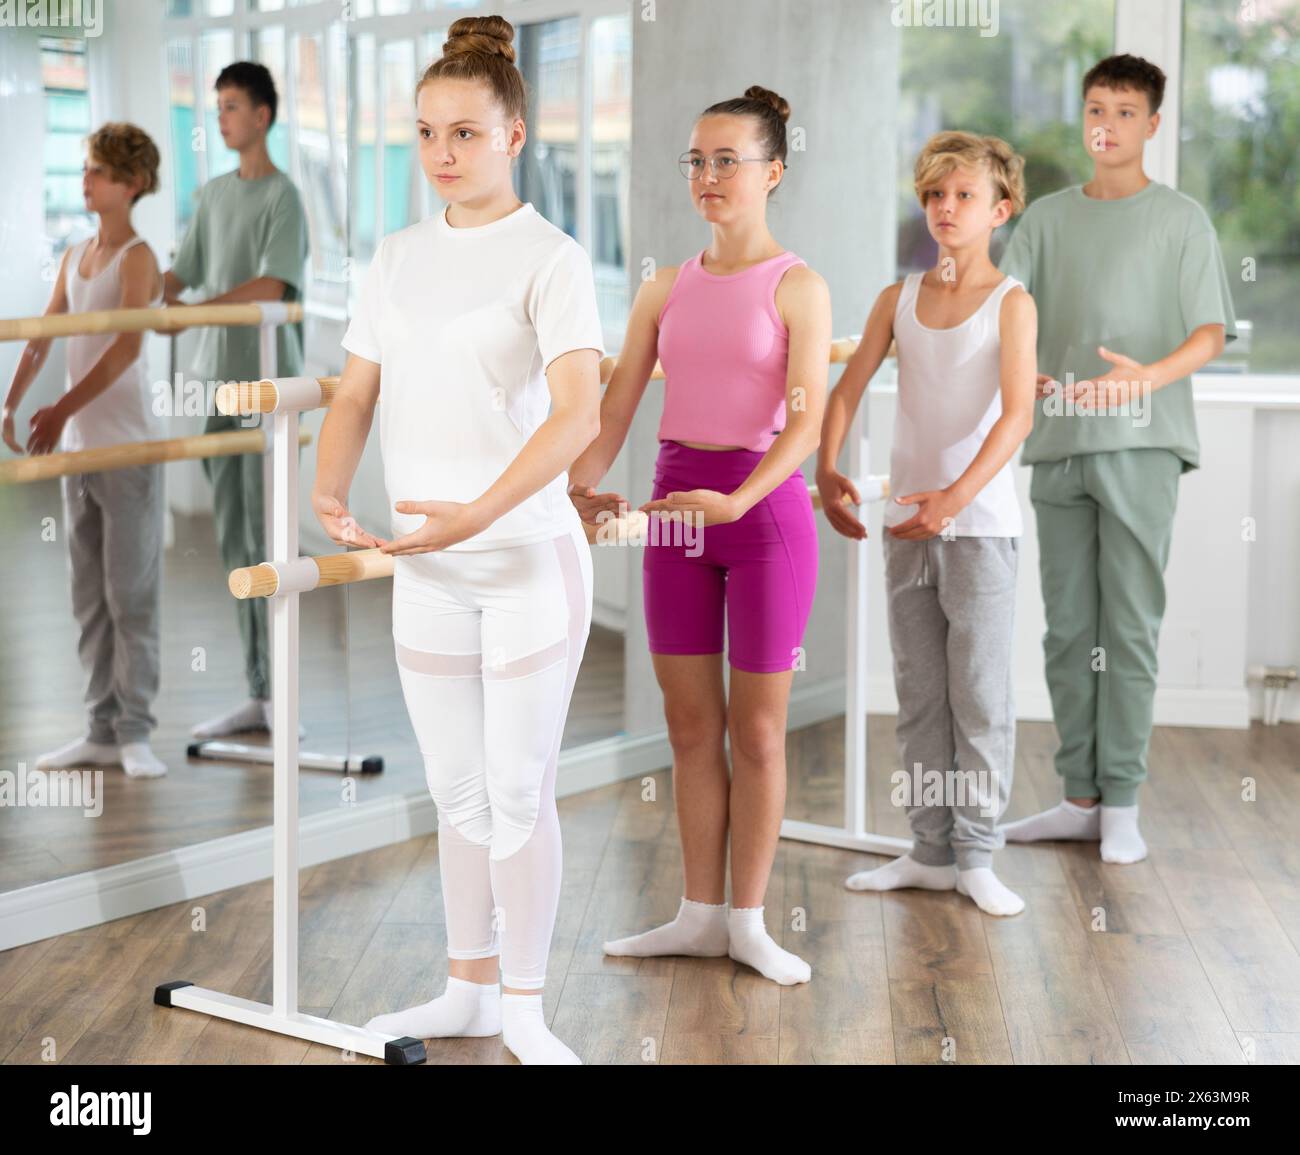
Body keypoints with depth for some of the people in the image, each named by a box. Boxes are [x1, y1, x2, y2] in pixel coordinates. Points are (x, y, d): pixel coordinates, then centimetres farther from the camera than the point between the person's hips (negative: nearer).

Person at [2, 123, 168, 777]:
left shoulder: (137, 258, -8)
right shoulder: (74, 257, 14)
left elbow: (126, 346, -19)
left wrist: (64, 409, -25)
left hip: (127, 446, -7)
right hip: (77, 445, 7)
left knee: (131, 593, -4)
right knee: (88, 595, 9)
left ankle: (134, 732, 1)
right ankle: (101, 731, 14)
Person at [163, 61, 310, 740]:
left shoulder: (283, 198, -7)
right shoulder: (213, 194, 15)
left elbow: (271, 288, -18)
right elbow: (182, 274, 16)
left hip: (266, 384, -7)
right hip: (218, 380, 7)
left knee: (265, 536, -7)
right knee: (233, 538, 7)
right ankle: (257, 694, 13)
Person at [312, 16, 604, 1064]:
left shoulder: (550, 258, -10)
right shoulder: (398, 256, 8)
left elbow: (579, 414, -20)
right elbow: (358, 393, 10)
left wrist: (478, 513, -32)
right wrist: (331, 493, -10)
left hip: (529, 556, -5)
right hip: (426, 564, 5)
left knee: (517, 790, 0)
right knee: (457, 790, 14)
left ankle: (524, 1008, 13)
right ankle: (469, 988, 27)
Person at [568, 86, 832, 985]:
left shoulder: (796, 287, -5)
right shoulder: (666, 291, 9)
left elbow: (807, 420, -15)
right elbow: (614, 406, 3)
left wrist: (736, 501, -30)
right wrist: (583, 485, -16)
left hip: (765, 507, -5)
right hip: (675, 506, 5)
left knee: (755, 730, 5)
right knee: (690, 724, 10)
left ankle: (748, 921, 16)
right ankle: (699, 915, 21)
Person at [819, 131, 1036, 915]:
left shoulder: (1011, 302, -7)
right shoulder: (900, 299, 7)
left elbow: (1017, 415, -17)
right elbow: (848, 390, 4)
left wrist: (956, 497, -28)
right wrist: (827, 469, -13)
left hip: (981, 521, -5)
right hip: (909, 522, 5)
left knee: (981, 691, -1)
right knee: (918, 691, 9)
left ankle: (976, 855, 7)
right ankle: (931, 851, 18)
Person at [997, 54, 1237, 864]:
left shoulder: (1181, 219, 3)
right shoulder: (1049, 218, 14)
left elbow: (1212, 333, -3)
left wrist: (1147, 379, -22)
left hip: (1142, 446, -4)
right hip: (1058, 442, 4)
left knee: (1129, 627, -4)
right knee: (1068, 628, 7)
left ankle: (1122, 803, 2)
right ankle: (1080, 796, 15)